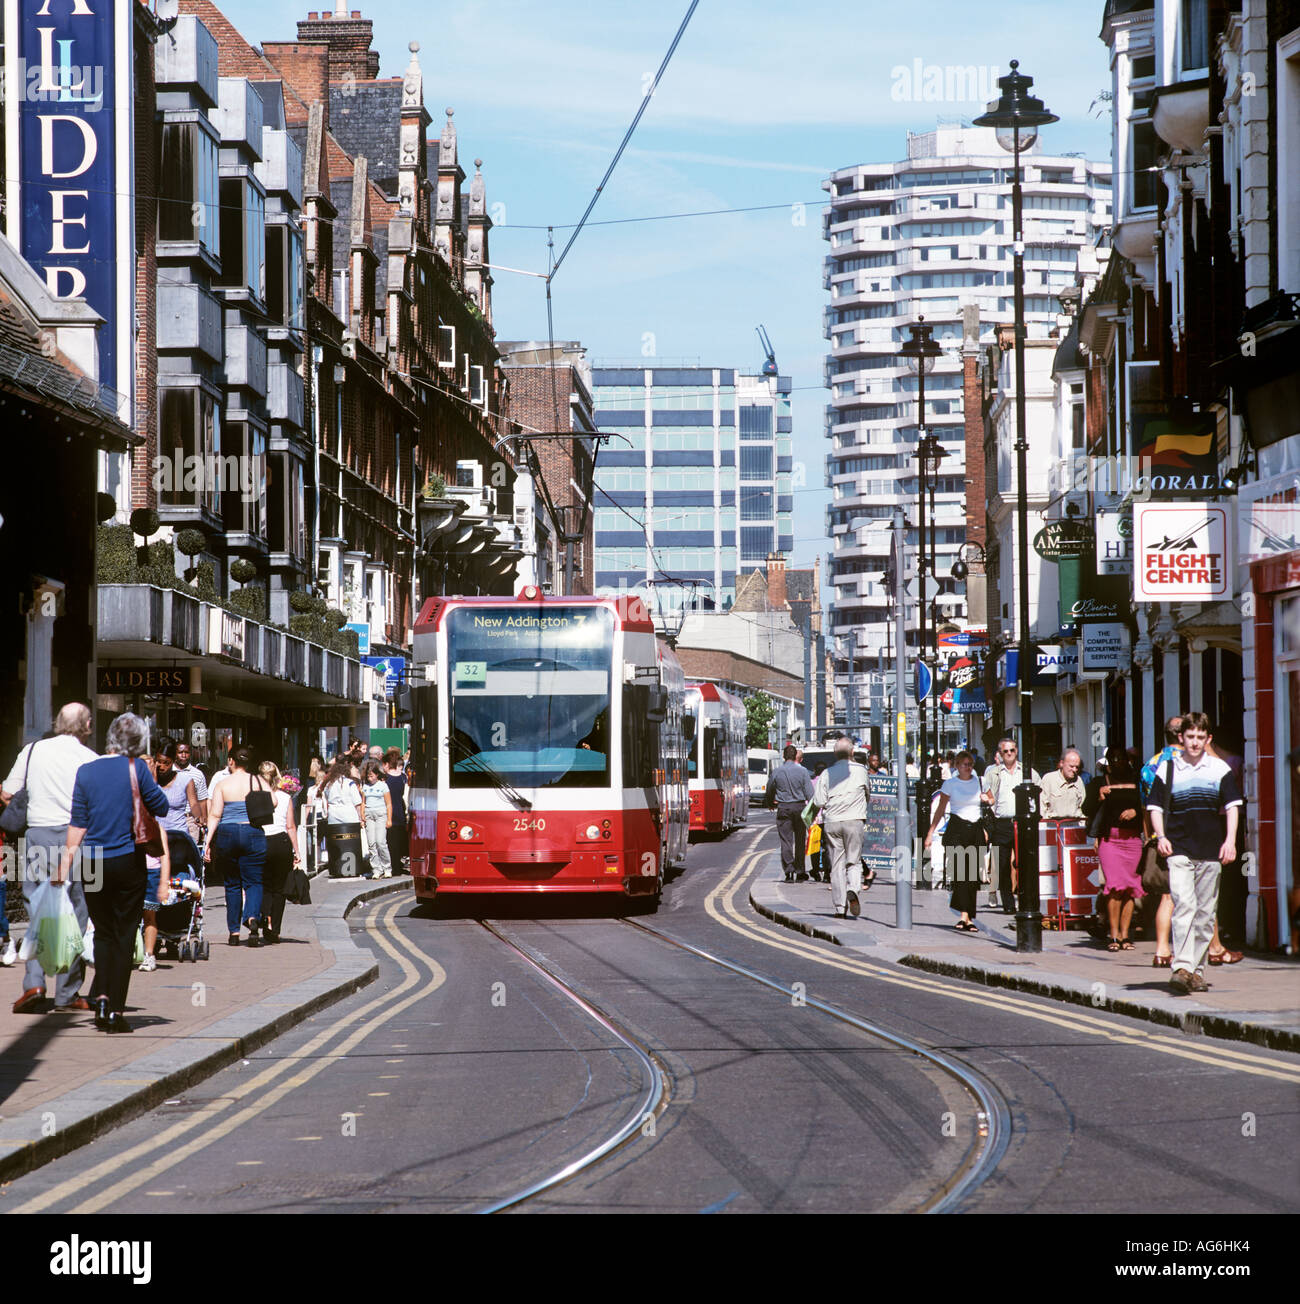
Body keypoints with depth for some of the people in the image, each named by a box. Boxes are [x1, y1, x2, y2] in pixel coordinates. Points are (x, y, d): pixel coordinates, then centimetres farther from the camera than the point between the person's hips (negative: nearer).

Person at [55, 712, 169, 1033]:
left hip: (92, 863, 3)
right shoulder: (136, 768, -7)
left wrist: (66, 862, 9)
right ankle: (116, 1010, 1)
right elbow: (161, 807, 0)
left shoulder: (86, 772, 1)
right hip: (128, 862, -3)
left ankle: (101, 997, 1)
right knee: (124, 935, 4)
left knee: (103, 933, 16)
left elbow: (77, 823, 3)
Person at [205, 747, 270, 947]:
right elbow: (272, 803, -5)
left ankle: (234, 932, 10)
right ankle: (253, 918, -24)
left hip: (227, 834, 0)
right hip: (254, 834, 0)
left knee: (232, 884, 10)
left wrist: (208, 841, -5)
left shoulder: (222, 784, 1)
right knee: (254, 882, 3)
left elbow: (214, 815, -5)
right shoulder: (259, 781, 3)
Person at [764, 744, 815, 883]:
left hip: (783, 808, 0)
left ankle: (789, 871, -11)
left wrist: (770, 804, 31)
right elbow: (809, 793, -6)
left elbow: (769, 792, 13)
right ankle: (800, 871, 15)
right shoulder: (802, 771, -4)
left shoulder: (776, 772, 1)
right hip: (799, 807, 0)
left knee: (786, 841, 0)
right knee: (800, 841, 10)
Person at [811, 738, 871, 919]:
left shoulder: (827, 773, 5)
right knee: (853, 861, 4)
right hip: (854, 820, -1)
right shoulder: (860, 770, 2)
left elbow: (819, 801, -1)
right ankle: (853, 889, -26)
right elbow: (868, 793, 15)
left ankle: (840, 907, 3)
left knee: (837, 864, 5)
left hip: (832, 822, 2)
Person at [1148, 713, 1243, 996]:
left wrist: (1230, 840, -4)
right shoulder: (1168, 769, 6)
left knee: (1205, 912, 5)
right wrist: (1161, 836, -5)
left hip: (1211, 850, 2)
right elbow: (1155, 806, 10)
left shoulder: (1220, 769, 7)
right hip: (1179, 850, -2)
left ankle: (1197, 970, 14)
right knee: (1184, 904, -17)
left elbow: (1232, 805, 7)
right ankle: (1182, 967, -24)